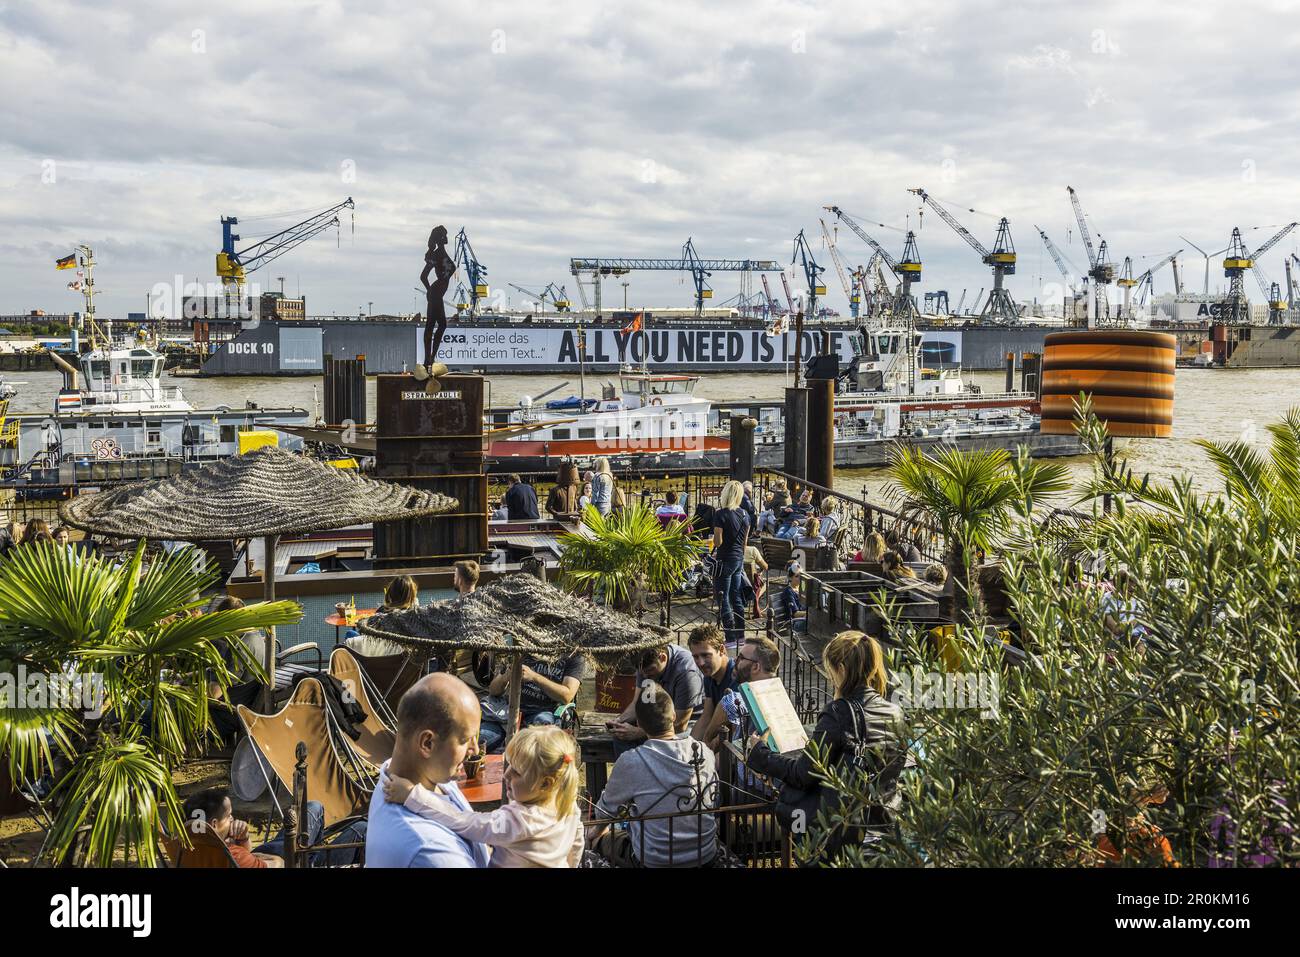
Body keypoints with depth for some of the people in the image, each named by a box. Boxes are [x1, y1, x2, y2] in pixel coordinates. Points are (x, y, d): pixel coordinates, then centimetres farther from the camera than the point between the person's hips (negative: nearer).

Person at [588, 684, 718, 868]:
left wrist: (597, 829, 24)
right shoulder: (705, 753, -8)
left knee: (599, 836, 25)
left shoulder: (630, 762, -19)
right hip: (706, 856, 4)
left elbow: (606, 810, 0)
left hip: (655, 862, -4)